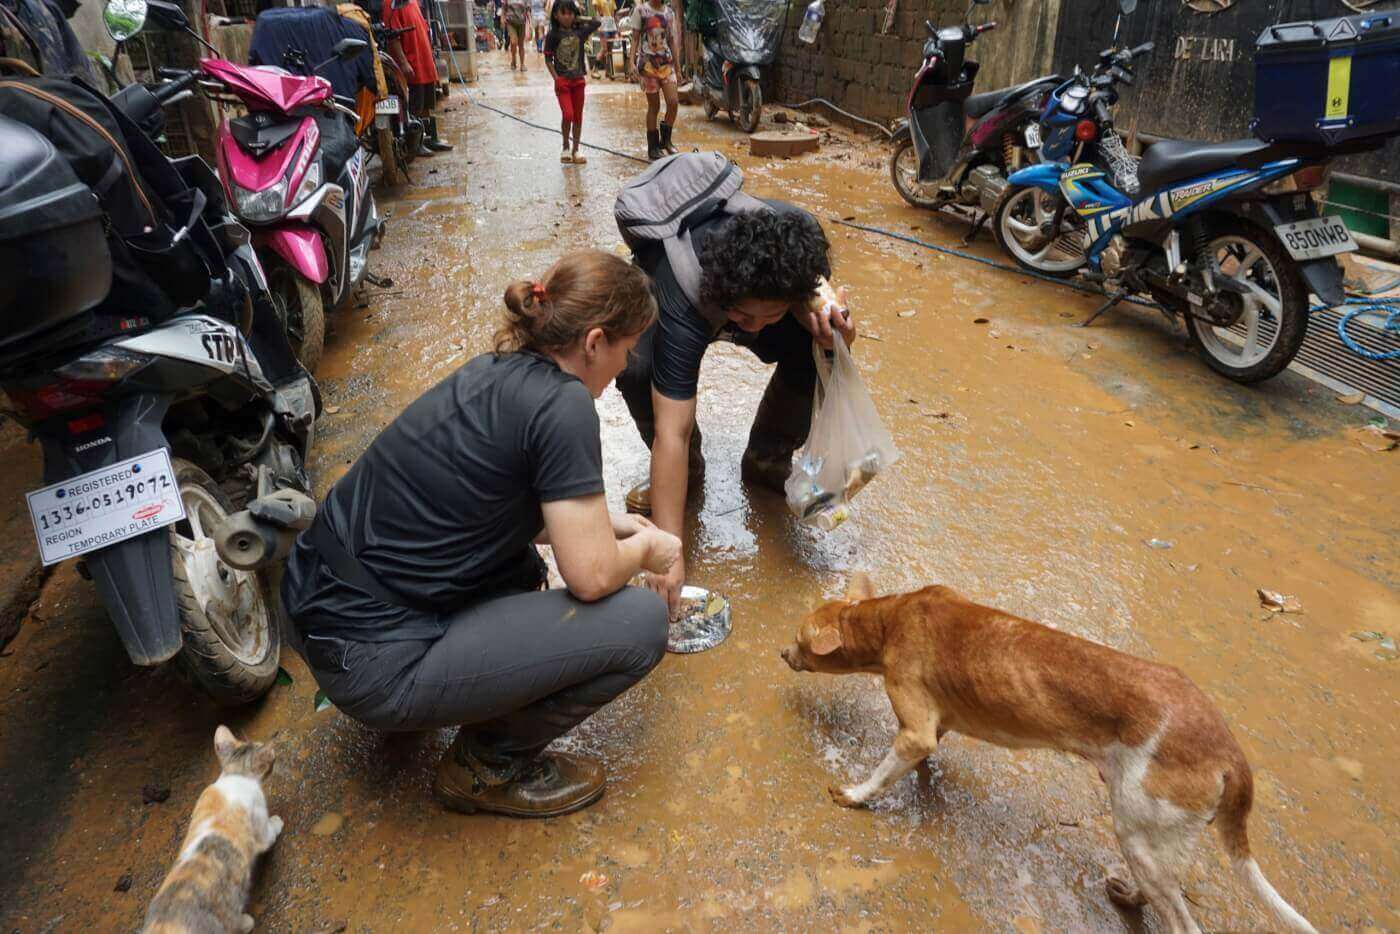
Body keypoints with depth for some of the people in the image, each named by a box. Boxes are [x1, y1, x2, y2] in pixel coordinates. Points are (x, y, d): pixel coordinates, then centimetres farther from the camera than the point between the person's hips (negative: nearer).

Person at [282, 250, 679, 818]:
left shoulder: (498, 372, 7)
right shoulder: (562, 405, -18)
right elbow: (590, 575, -15)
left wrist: (605, 524, 20)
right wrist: (644, 548, 5)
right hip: (370, 661, -9)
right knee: (638, 621, -7)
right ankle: (488, 766, 10)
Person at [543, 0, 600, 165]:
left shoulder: (580, 31, 3)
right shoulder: (553, 35, -5)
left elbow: (597, 23, 12)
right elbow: (548, 60, -3)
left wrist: (578, 20, 6)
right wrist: (556, 78, -14)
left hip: (578, 80, 3)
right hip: (562, 81, -3)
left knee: (578, 116, 7)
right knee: (567, 115, -13)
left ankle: (576, 150, 17)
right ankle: (565, 147, 7)